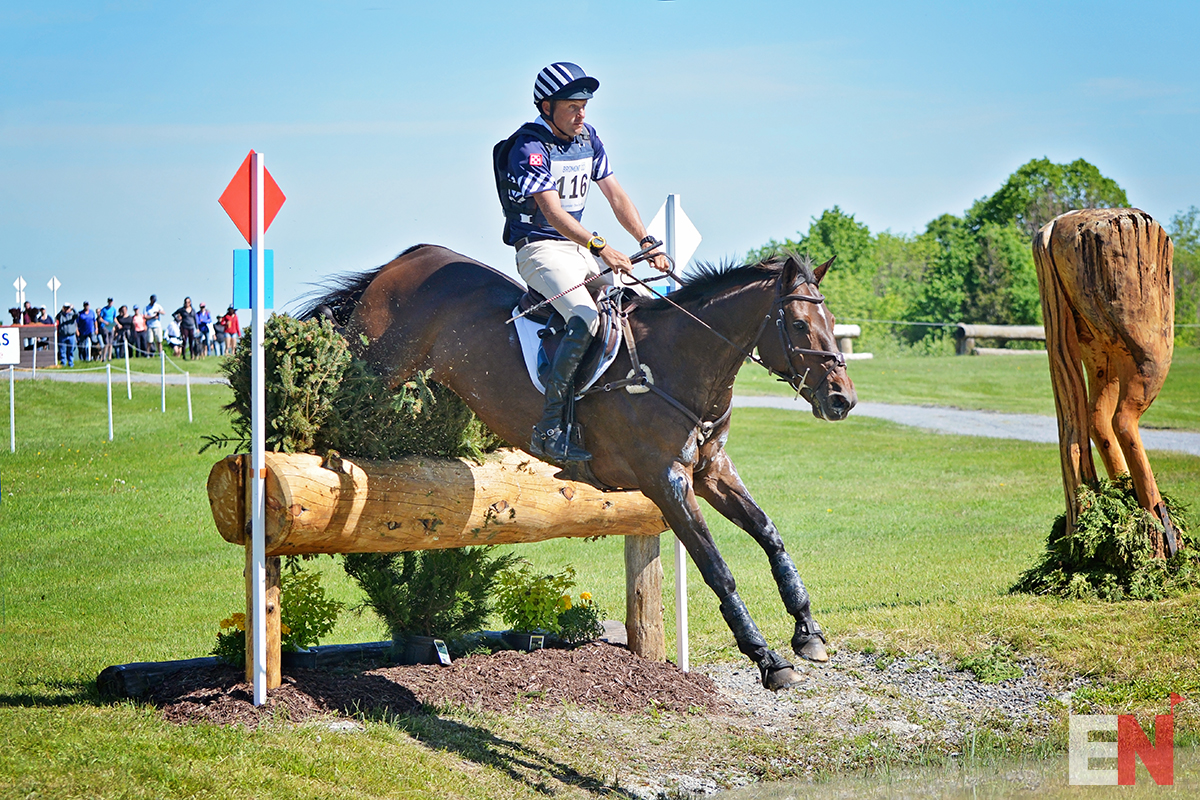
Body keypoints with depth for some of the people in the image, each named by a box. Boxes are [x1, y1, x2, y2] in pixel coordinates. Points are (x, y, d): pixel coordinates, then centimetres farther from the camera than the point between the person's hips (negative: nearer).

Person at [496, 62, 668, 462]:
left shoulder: (586, 137, 10)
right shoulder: (530, 147, -16)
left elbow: (615, 194, 11)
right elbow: (552, 210, -27)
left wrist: (647, 243, -3)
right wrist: (601, 247, -39)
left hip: (581, 248, 8)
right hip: (540, 248, -8)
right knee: (586, 319, -30)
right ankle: (548, 430, -30)